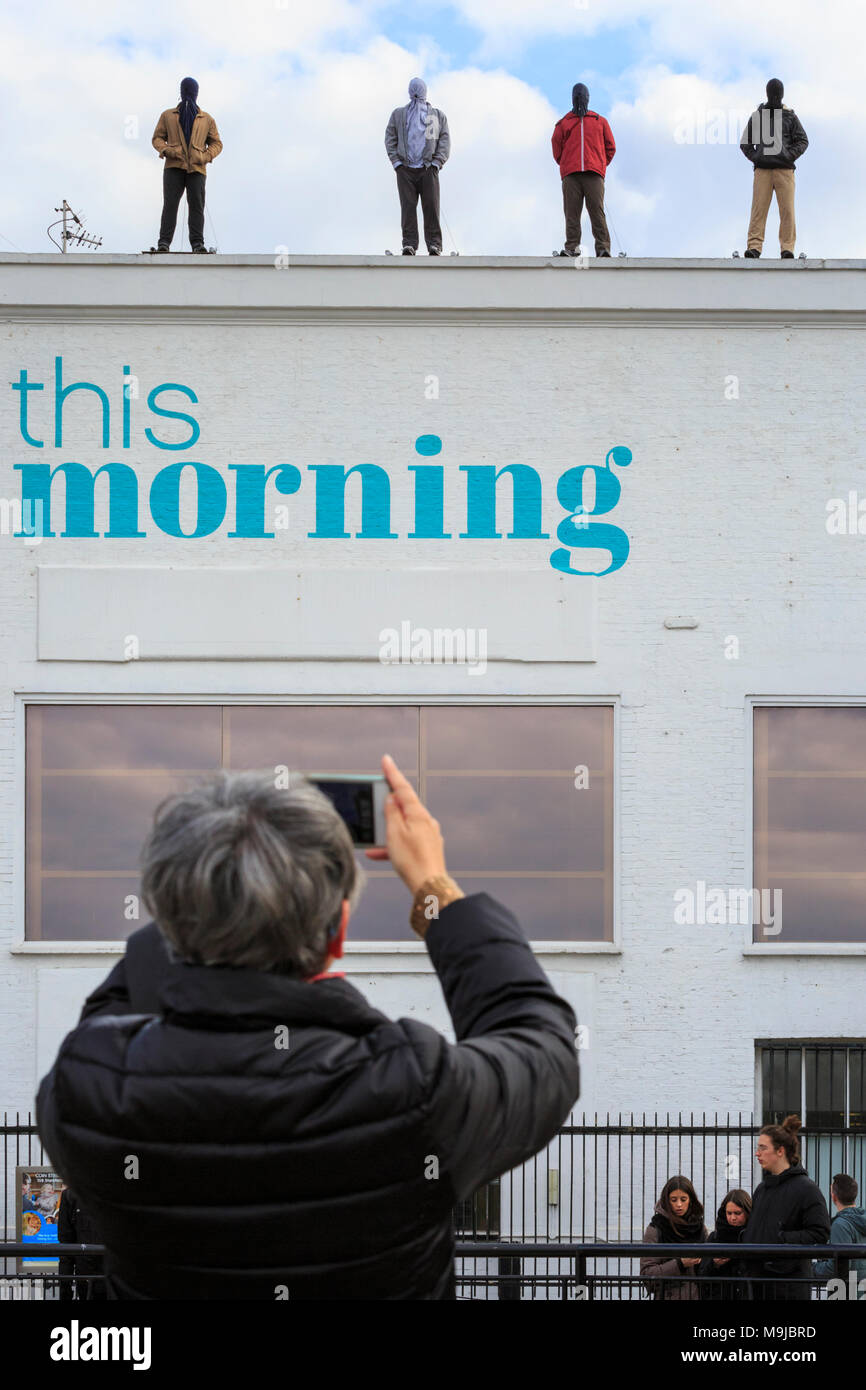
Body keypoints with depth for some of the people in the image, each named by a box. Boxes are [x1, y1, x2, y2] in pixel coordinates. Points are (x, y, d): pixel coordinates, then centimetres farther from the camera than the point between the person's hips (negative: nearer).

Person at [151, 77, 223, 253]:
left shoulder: (207, 119, 19)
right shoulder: (168, 116, 19)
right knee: (170, 202, -13)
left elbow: (216, 143, 18)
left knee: (197, 204, -12)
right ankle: (164, 242, -19)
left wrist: (206, 156, -3)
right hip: (173, 166, 0)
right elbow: (157, 138, 16)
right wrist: (166, 150, -7)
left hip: (196, 168, 1)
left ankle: (198, 244, -16)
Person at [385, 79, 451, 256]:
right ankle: (409, 244, -8)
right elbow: (390, 139, 14)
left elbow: (445, 140, 10)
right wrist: (396, 161, 0)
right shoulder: (398, 114, 18)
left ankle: (434, 244, -6)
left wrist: (436, 162, -3)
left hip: (428, 169, -1)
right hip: (405, 169, 1)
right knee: (408, 206, -7)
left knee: (431, 206, -7)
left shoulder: (438, 115, 16)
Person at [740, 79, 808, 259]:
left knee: (787, 209, -7)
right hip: (762, 170, 1)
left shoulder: (790, 116, 10)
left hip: (784, 169, -1)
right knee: (758, 208, -7)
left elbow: (802, 141, 9)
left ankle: (787, 248, -7)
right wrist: (755, 157, 1)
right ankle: (754, 247, -10)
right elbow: (745, 143, 18)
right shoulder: (756, 116, 13)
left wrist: (789, 156, -5)